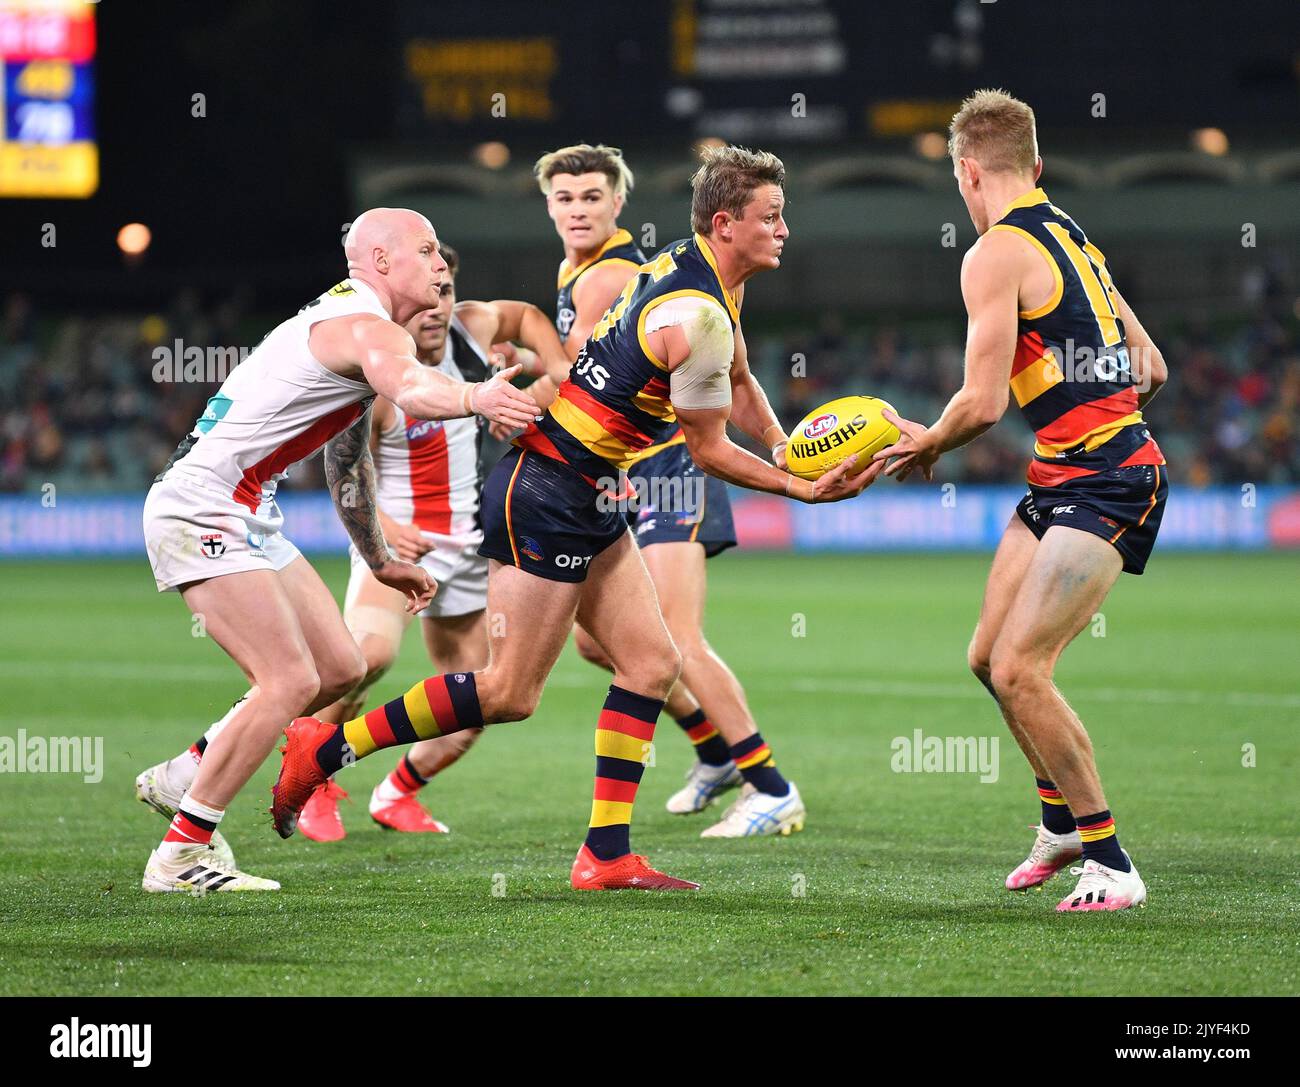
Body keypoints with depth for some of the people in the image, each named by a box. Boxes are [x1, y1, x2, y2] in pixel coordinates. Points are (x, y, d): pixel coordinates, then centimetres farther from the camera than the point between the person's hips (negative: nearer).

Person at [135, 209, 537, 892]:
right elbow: (412, 390, -42)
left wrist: (379, 560, 35)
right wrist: (474, 398, -62)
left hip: (248, 520, 11)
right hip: (201, 512, -11)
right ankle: (180, 855, -12)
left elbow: (346, 458, 30)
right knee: (290, 681, -17)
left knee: (339, 669, 9)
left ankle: (183, 778, 20)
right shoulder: (366, 328, -16)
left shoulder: (350, 324, 18)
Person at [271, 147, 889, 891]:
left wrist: (789, 450, 13)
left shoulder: (689, 268, 9)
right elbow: (709, 450, -12)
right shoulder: (698, 317, -21)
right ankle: (328, 747, 4)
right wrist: (806, 491, -8)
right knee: (511, 694, -6)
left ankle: (607, 854, 5)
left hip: (589, 501, 10)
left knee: (652, 662, 5)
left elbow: (738, 385, 26)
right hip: (545, 496, -10)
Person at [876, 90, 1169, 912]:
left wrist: (931, 444, 2)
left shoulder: (997, 254, -13)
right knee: (991, 658, 14)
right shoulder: (1070, 236, 15)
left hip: (1104, 488, -10)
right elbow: (1150, 369, 19)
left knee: (1018, 670, -15)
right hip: (1061, 479, 10)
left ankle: (1111, 867, -10)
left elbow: (983, 402, -17)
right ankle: (1063, 821, 31)